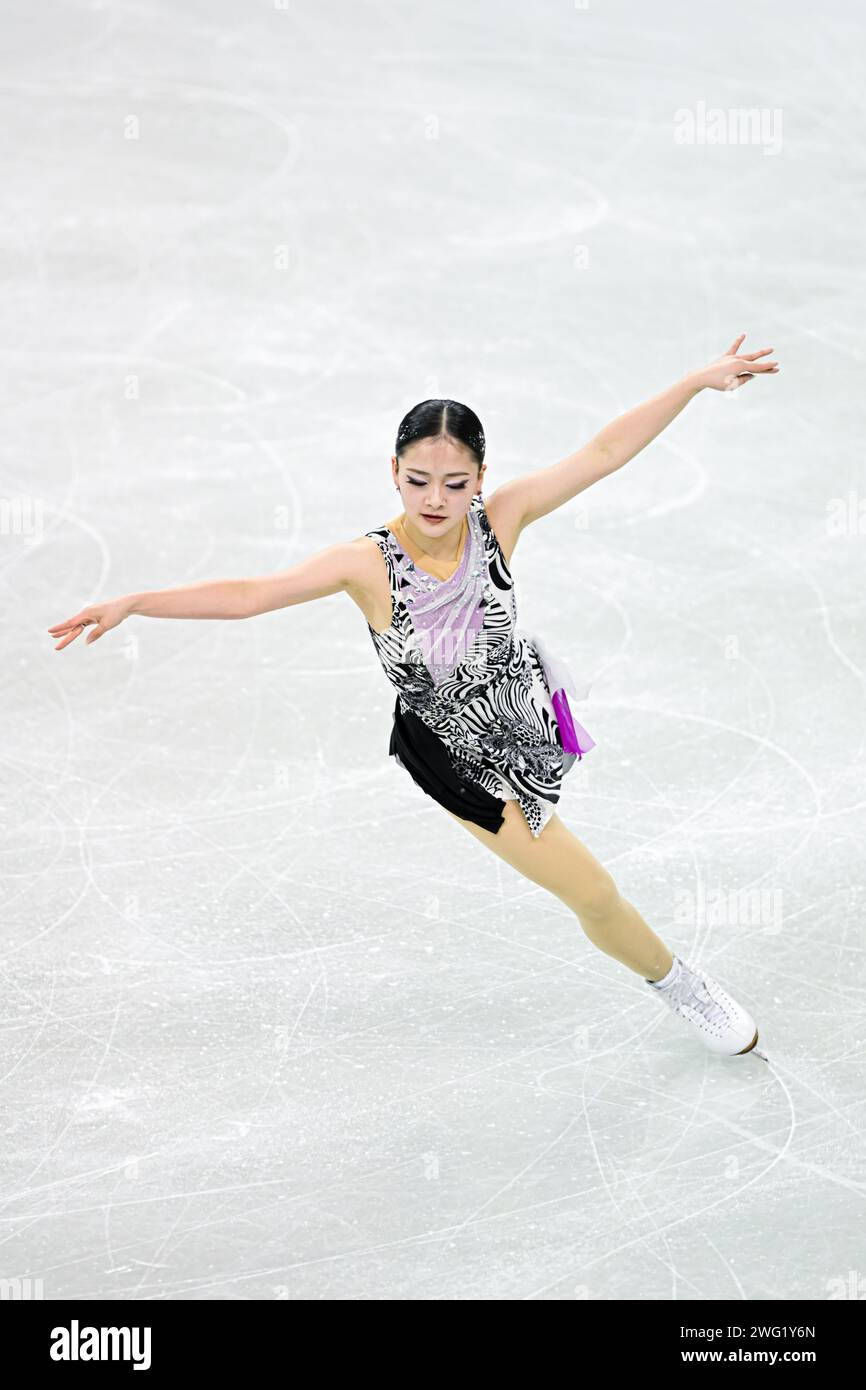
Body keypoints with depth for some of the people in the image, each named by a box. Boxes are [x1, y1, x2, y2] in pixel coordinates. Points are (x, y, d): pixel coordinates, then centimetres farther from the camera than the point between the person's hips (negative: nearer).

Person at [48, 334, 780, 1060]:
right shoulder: (369, 562, -27)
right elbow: (248, 594, -29)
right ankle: (678, 983, 34)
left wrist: (698, 381, -24)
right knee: (593, 892, 7)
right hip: (464, 761, -2)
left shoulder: (499, 517, -20)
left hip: (523, 705, 2)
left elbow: (603, 453, -20)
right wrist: (131, 603, -38)